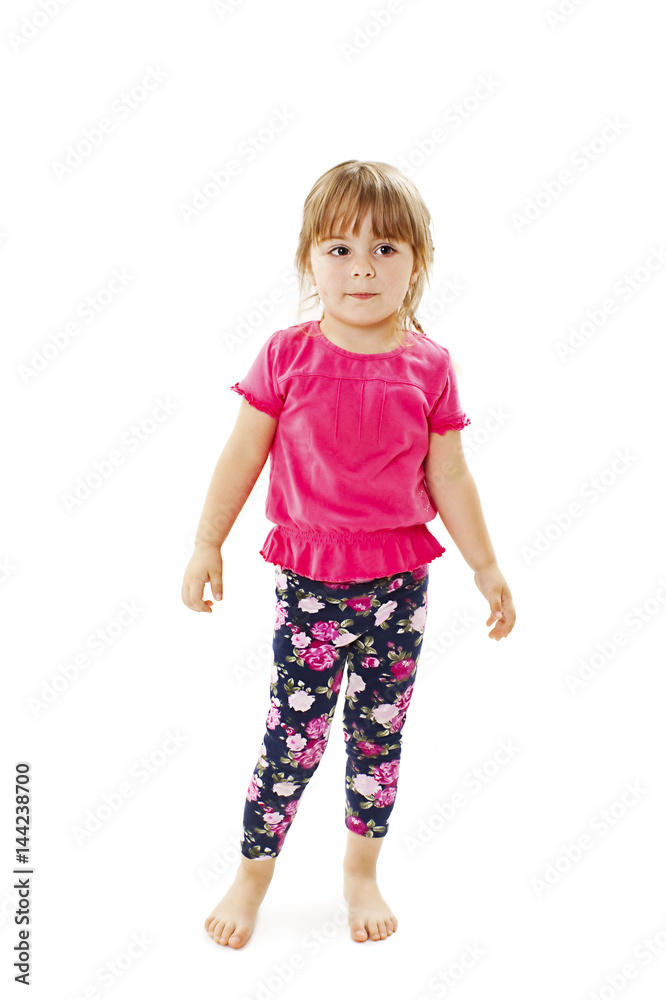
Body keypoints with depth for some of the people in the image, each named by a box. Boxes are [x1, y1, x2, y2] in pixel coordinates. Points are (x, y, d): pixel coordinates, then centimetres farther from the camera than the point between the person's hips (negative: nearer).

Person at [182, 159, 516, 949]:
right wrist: (206, 544, 0)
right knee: (293, 731, 4)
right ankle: (252, 873, 25)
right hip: (308, 577, -1)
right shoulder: (287, 356, -6)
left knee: (379, 734, 12)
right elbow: (242, 455, 0)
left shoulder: (428, 365, -3)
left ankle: (361, 871, 33)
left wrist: (487, 567, 6)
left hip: (398, 582, 2)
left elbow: (449, 477, 3)